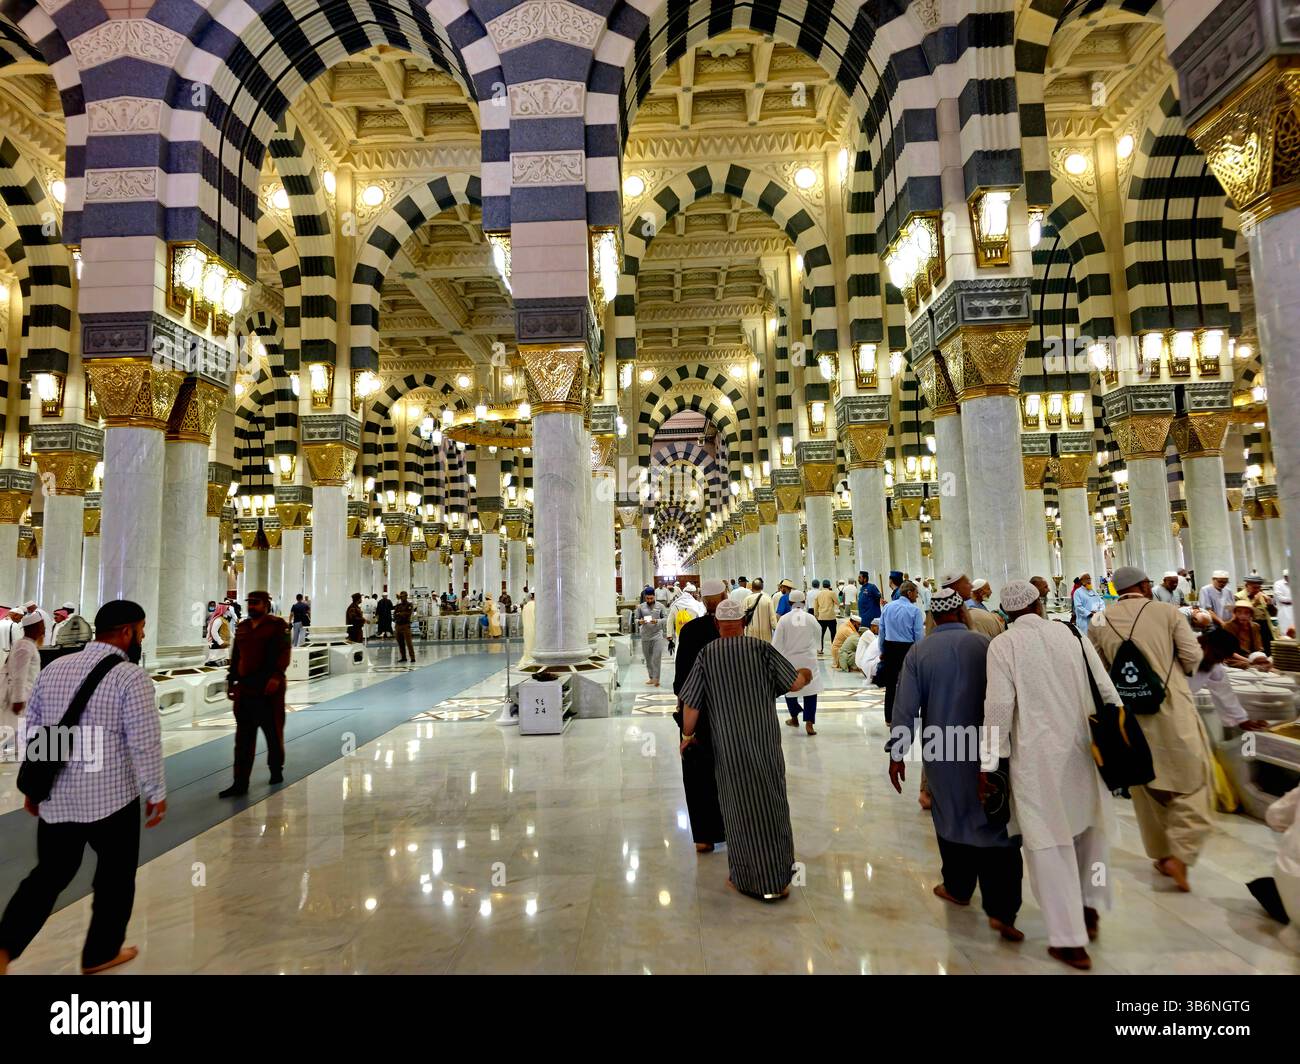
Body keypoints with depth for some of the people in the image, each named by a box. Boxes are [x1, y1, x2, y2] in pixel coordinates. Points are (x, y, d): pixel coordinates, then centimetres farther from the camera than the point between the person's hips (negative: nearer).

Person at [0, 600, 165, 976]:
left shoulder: (54, 668, 5)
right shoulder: (131, 676, -16)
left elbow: (30, 732, 11)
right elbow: (145, 742, -17)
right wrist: (156, 792, -5)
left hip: (56, 797, 6)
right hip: (111, 797, -5)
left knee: (49, 874, 20)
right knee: (115, 875, 14)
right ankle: (101, 954, 27)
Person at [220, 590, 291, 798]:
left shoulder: (277, 625, -6)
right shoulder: (241, 627, 12)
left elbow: (284, 653, -14)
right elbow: (235, 656, 17)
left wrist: (276, 676, -24)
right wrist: (231, 681, 14)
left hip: (269, 689, -5)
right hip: (244, 688, 5)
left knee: (273, 733, 9)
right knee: (243, 737, 4)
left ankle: (276, 771, 27)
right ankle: (240, 783, 8)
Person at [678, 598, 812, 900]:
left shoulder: (706, 654, -5)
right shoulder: (761, 648, -5)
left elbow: (691, 704, -4)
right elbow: (794, 683, -4)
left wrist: (687, 735, 12)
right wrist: (806, 675, 19)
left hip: (727, 745, 0)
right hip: (765, 741, 1)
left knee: (739, 809, 13)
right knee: (772, 806, 13)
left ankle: (747, 879, 25)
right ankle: (778, 880, 23)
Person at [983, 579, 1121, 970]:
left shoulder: (1003, 644, -9)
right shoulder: (1071, 633, 2)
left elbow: (999, 705, -13)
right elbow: (1106, 688, 2)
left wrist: (989, 761, -8)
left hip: (1037, 754, -4)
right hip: (1083, 746, 4)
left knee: (1050, 841, 4)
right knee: (1089, 824, 26)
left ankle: (1070, 940, 12)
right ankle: (1091, 904, 34)